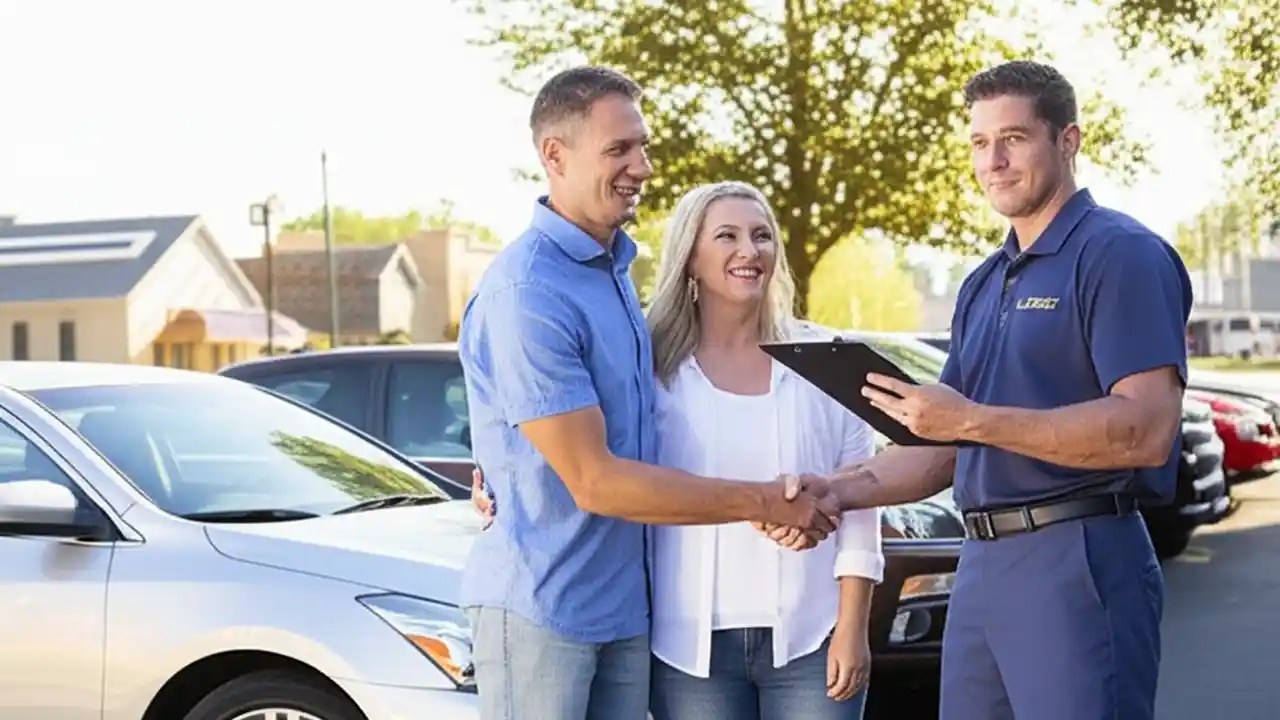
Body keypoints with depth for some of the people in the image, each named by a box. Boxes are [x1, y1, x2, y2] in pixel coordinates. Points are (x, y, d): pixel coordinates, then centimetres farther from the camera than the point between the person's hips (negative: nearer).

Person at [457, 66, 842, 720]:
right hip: (541, 609, -8)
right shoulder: (526, 295, -19)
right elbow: (593, 482, -19)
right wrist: (763, 502, -15)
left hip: (624, 606, 8)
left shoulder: (615, 267, 9)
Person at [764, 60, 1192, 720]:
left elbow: (1148, 430, -19)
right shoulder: (982, 286, 18)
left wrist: (972, 420, -22)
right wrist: (836, 491, 4)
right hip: (981, 567, 8)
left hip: (1079, 565, -8)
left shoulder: (1120, 255, -7)